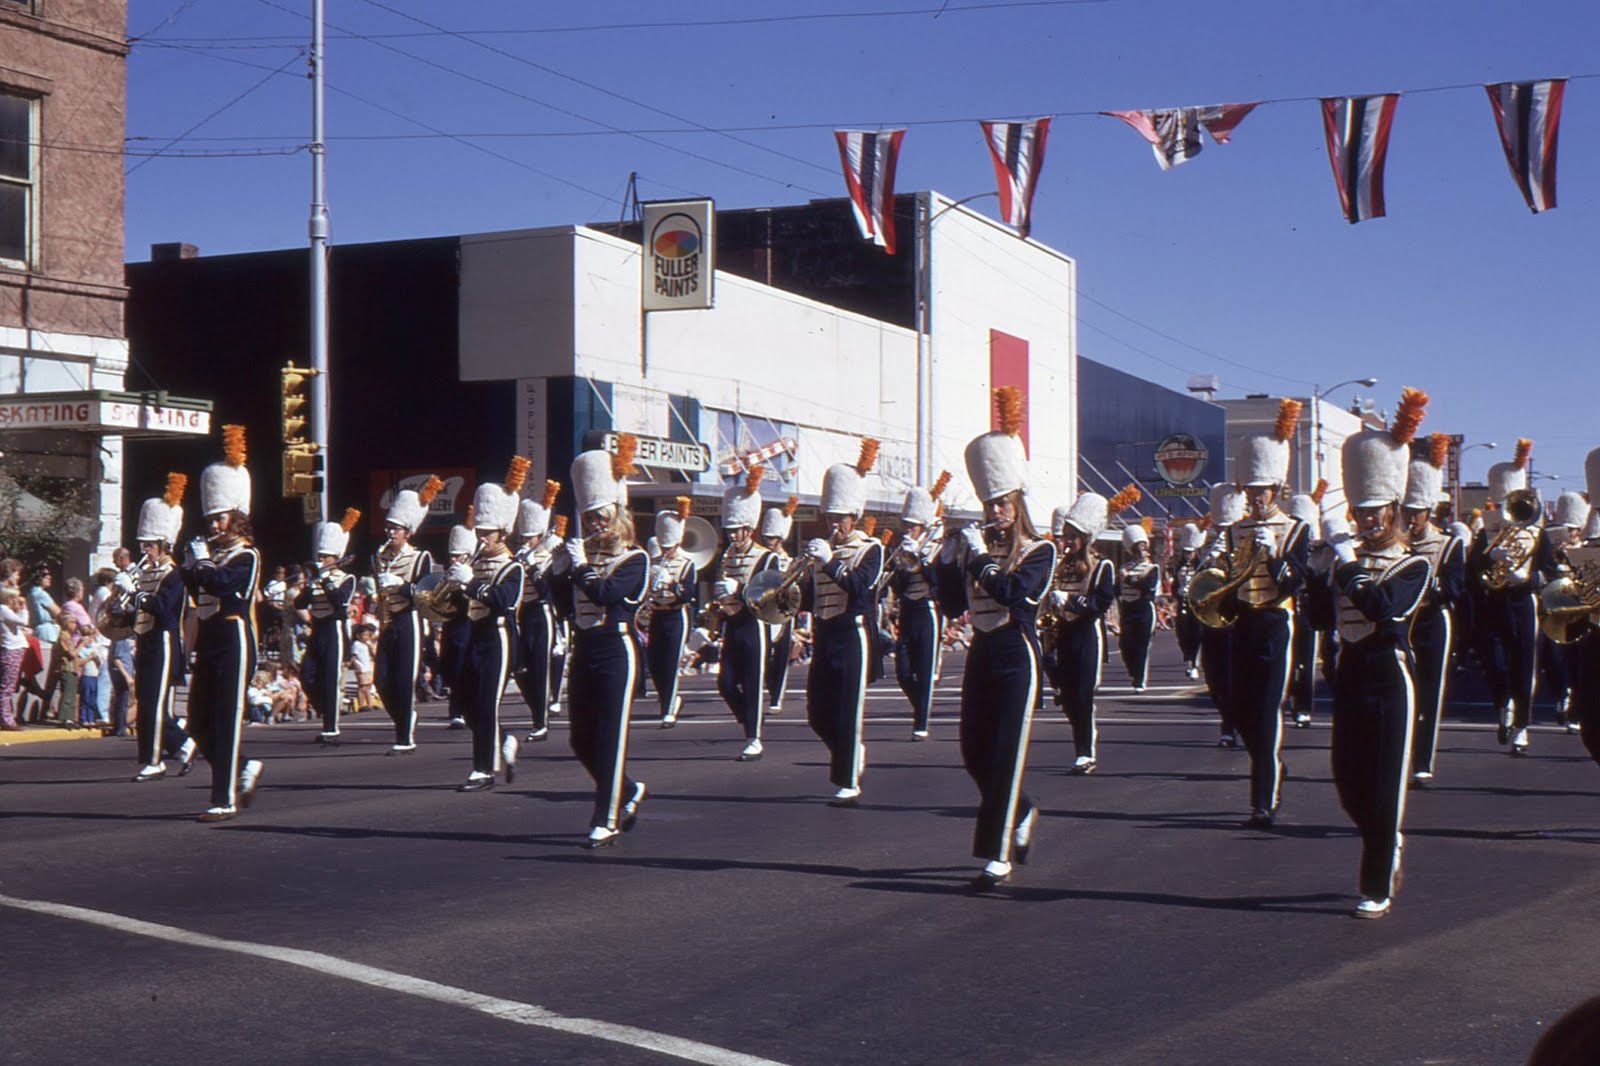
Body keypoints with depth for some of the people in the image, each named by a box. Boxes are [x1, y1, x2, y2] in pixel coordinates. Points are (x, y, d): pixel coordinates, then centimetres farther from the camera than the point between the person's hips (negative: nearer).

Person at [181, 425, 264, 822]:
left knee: (226, 721, -6)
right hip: (208, 640, 8)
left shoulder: (246, 556, -6)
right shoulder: (211, 553, 16)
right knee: (199, 724, 8)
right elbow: (196, 591, 10)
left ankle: (225, 800, -2)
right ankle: (245, 769, 27)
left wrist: (202, 563, -12)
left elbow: (224, 584, -24)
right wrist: (192, 569, -4)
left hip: (233, 640, -8)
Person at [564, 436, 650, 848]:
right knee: (582, 741, 10)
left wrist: (580, 566, -13)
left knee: (610, 738, -5)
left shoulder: (634, 559, -6)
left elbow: (605, 593, -22)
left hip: (616, 651, -7)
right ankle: (629, 791, 31)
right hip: (583, 651, 7)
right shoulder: (582, 555, 13)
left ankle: (606, 821, 0)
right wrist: (567, 562, 2)